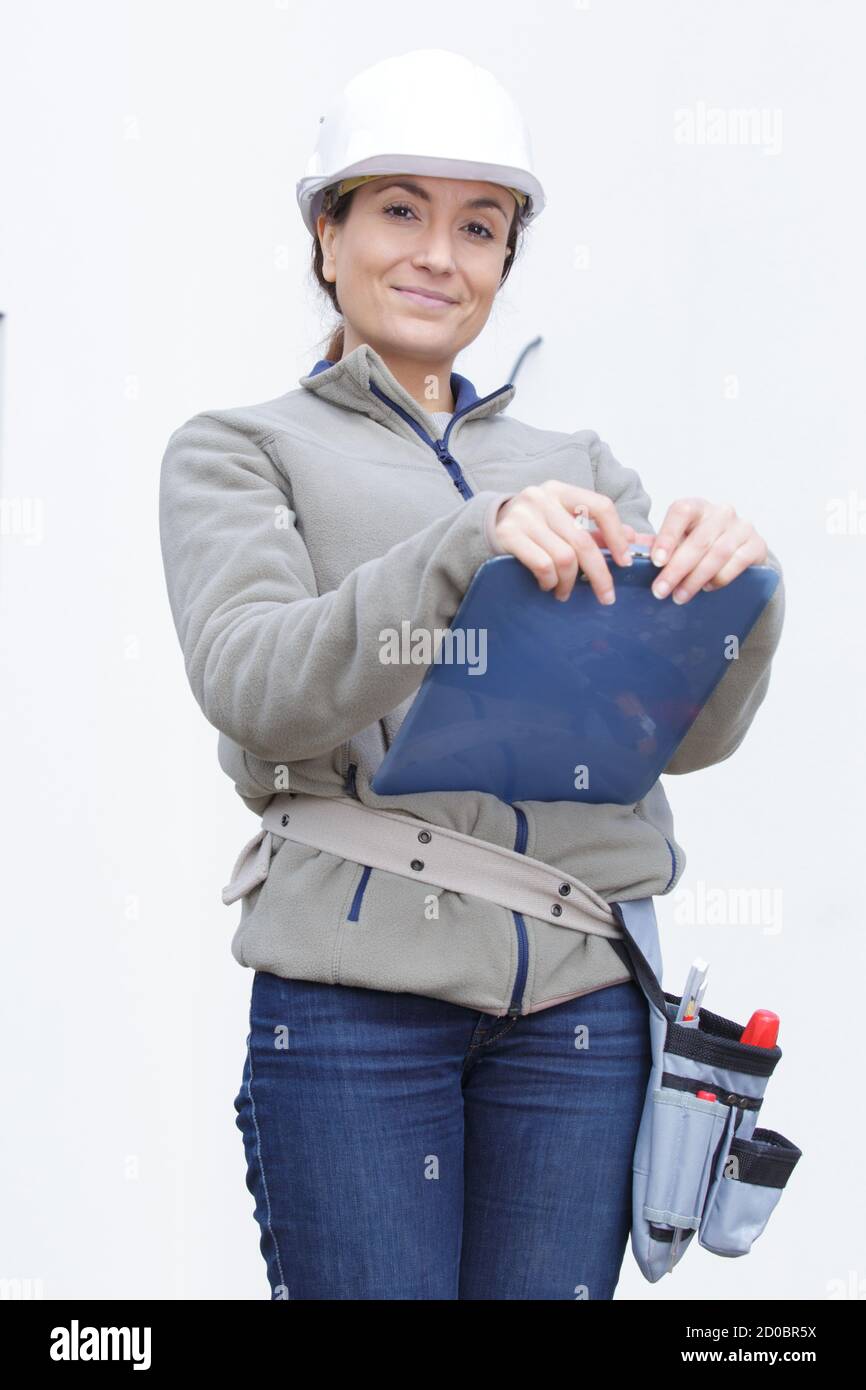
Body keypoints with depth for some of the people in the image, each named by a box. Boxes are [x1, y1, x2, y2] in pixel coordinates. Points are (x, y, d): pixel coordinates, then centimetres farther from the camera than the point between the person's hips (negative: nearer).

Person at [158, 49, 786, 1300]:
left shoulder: (577, 468, 20)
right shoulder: (235, 452, 10)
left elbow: (691, 728, 7)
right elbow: (253, 685, -10)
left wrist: (736, 578, -15)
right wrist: (470, 546, -25)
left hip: (578, 997, 3)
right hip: (355, 993, -3)